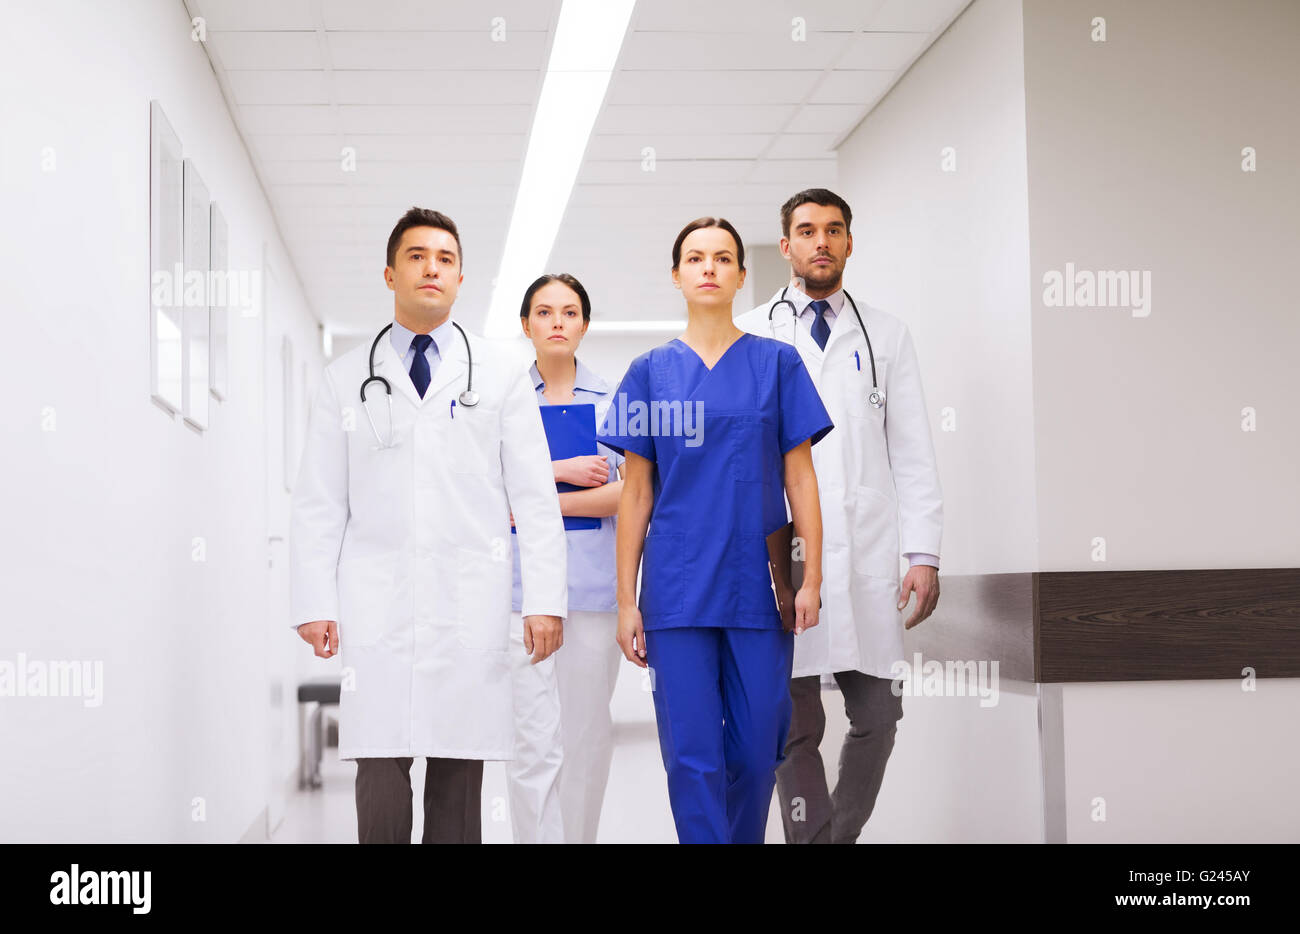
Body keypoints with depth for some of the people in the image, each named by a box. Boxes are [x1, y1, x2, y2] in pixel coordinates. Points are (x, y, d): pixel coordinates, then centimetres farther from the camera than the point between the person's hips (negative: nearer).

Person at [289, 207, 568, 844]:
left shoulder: (500, 374, 12)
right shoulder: (345, 379, 13)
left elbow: (534, 496, 7)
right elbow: (319, 504, 10)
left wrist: (545, 599, -2)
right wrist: (315, 605, 0)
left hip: (471, 604, 0)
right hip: (377, 603, 0)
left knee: (459, 783, 1)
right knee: (380, 778, -6)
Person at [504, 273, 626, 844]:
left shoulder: (612, 401, 9)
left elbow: (635, 491, -2)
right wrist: (560, 470, -10)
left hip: (594, 583, 1)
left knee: (587, 739, 6)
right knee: (535, 742, -8)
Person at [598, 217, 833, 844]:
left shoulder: (777, 363, 6)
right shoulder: (651, 372, 6)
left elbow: (800, 477, 5)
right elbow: (636, 492, 7)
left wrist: (812, 577, -3)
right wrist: (626, 601, 4)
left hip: (759, 586, 0)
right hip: (677, 591, 0)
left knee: (754, 751, 5)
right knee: (693, 756, -2)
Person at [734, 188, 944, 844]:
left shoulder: (887, 336, 14)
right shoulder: (748, 337, 9)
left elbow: (911, 451, 10)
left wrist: (924, 554, 1)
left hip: (867, 559, 2)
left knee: (878, 716, 2)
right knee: (794, 725, -2)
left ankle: (843, 832, 20)